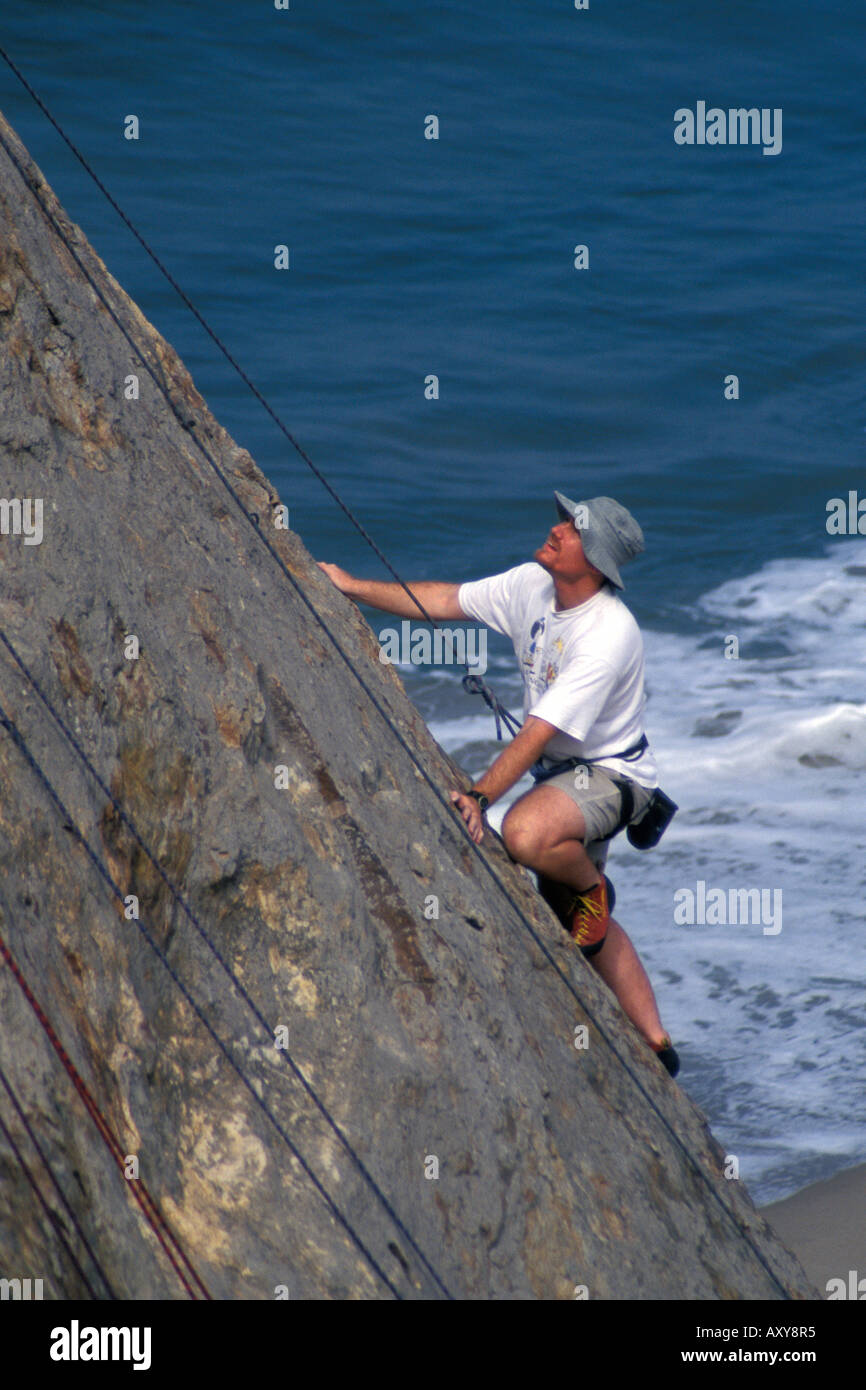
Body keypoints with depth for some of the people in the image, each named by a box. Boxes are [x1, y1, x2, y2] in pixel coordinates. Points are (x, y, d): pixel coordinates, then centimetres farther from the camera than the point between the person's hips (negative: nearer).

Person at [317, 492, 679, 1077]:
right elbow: (445, 601, 3)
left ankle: (591, 887, -4)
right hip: (565, 771, 9)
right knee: (575, 922, 17)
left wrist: (480, 796, -39)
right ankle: (654, 1046, 27)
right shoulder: (534, 584, -6)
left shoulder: (608, 634, -30)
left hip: (610, 774, -9)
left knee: (527, 834, -38)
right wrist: (352, 586, 1)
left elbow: (541, 731, -34)